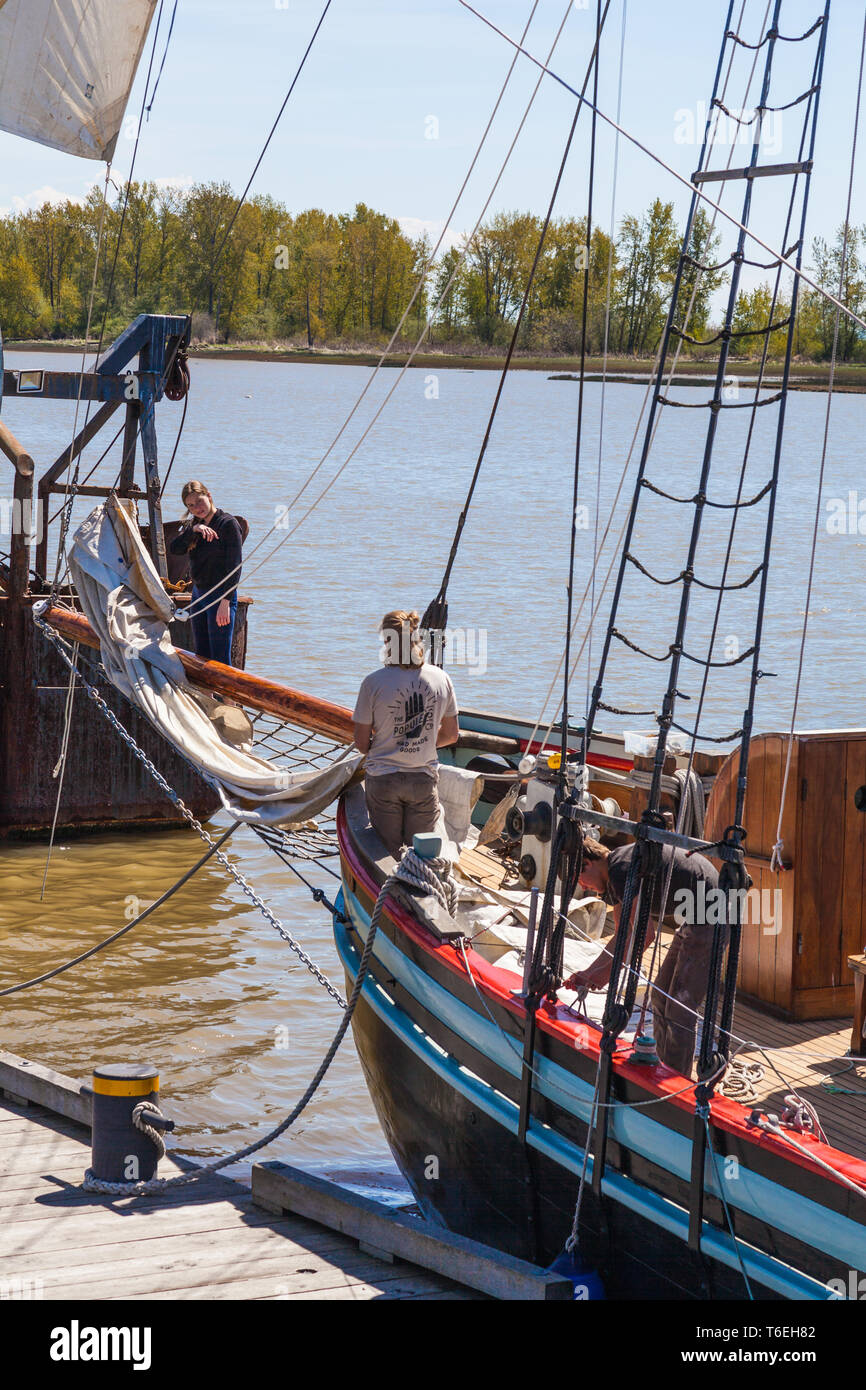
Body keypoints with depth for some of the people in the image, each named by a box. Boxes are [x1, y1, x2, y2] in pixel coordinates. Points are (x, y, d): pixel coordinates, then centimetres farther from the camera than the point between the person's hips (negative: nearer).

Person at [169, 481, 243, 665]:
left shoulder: (228, 523, -10)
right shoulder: (194, 525, 12)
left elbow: (234, 566, -14)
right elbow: (174, 548, -3)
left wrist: (225, 602, -20)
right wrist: (194, 529, -19)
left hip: (221, 595, -8)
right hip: (198, 593, 8)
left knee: (219, 660, -8)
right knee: (201, 657, 11)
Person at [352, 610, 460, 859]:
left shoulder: (374, 682, -14)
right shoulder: (441, 679, -5)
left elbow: (361, 742, -7)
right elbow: (451, 735, 6)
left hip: (383, 781, -2)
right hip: (425, 780, 2)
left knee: (388, 856, 10)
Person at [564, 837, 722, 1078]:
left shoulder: (621, 871, -18)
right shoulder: (615, 876, 14)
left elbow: (646, 934, -21)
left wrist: (609, 971, -13)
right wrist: (589, 972, 16)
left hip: (709, 920, -11)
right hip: (693, 921, 11)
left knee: (680, 1008, -9)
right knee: (662, 998, 16)